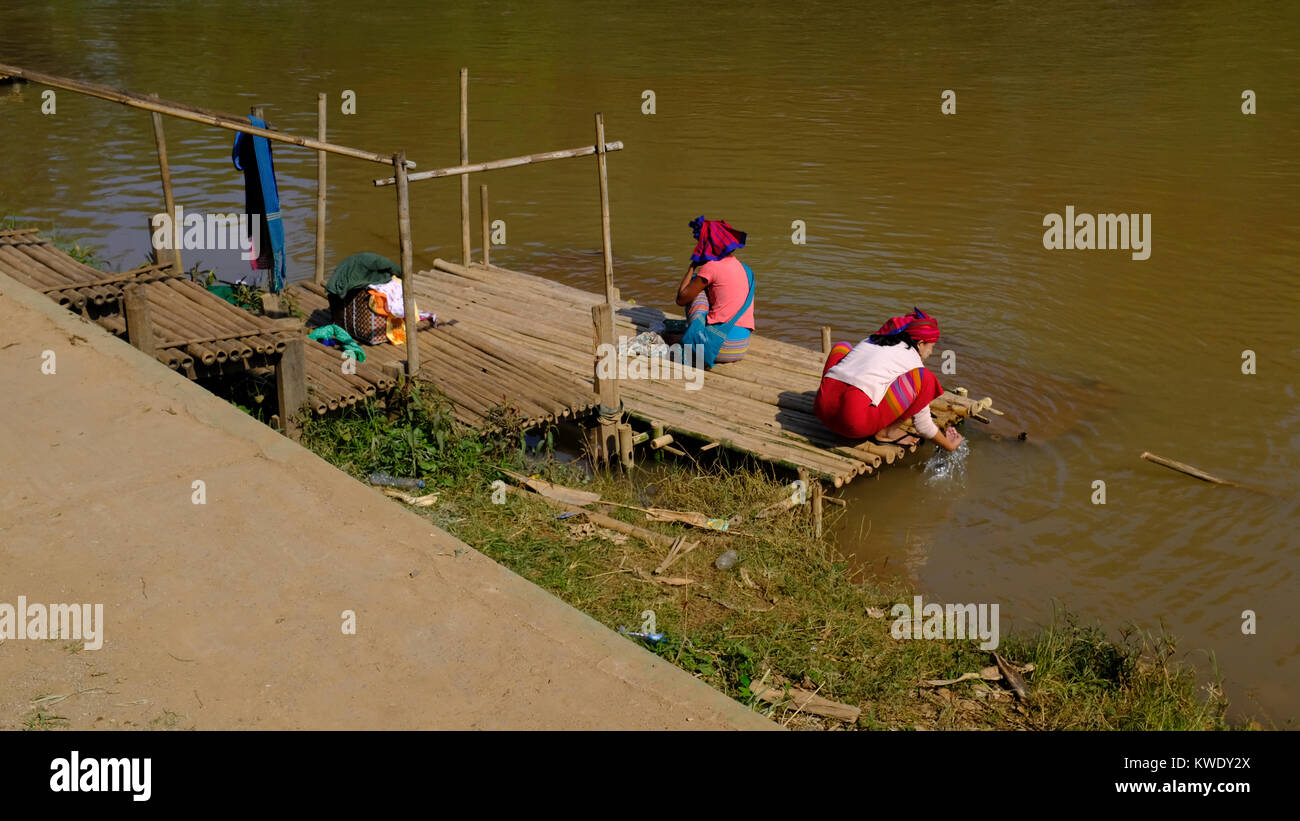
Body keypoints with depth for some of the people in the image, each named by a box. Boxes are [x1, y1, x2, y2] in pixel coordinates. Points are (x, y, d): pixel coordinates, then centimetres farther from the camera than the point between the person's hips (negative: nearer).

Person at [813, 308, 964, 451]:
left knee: (842, 347, 34)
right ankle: (886, 432, 4)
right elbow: (923, 425, 11)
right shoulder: (912, 359, 6)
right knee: (924, 378, -3)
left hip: (821, 409, 7)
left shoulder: (871, 340, 24)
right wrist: (949, 446, 27)